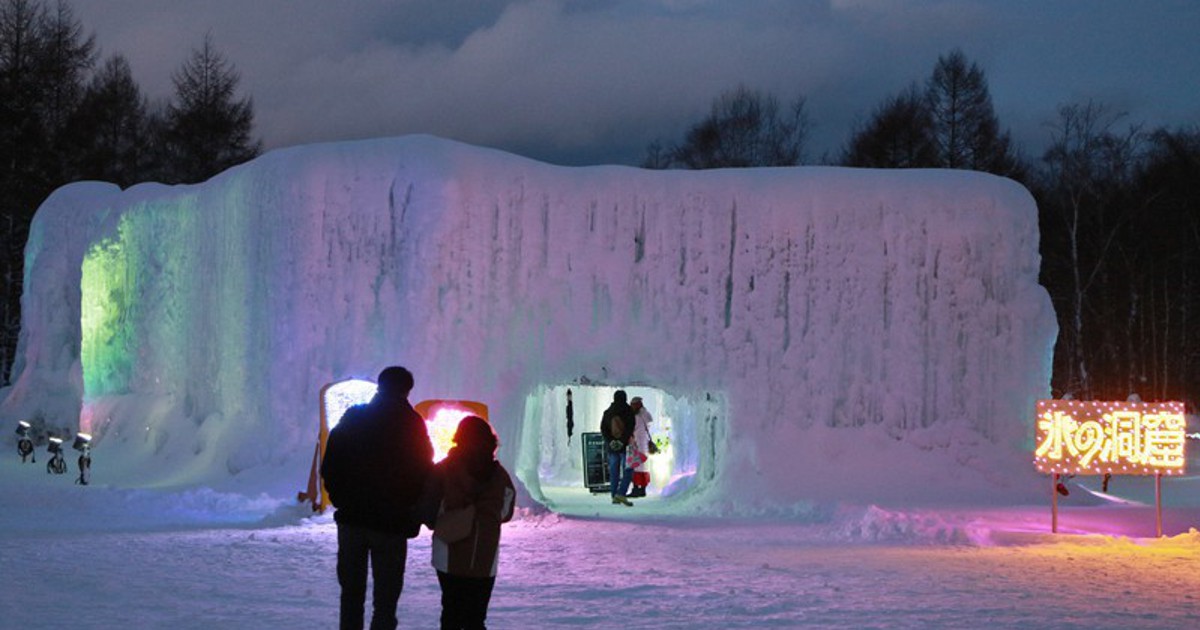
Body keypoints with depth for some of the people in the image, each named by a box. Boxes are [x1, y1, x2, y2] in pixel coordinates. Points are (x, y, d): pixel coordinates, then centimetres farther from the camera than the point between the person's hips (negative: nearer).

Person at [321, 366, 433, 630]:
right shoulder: (411, 425, -7)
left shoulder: (352, 417, 1)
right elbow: (423, 473, -6)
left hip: (351, 519, 3)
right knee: (385, 599, 2)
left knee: (351, 592, 15)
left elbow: (328, 466, 2)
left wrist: (341, 499, 12)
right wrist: (413, 516, 6)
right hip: (391, 524, -3)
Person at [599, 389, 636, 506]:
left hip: (612, 446, 4)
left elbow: (603, 429, -2)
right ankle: (621, 493, -18)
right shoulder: (628, 411, -3)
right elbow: (630, 428, -15)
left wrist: (610, 440, -11)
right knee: (628, 471, -2)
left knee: (614, 471, 9)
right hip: (625, 446, -4)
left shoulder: (607, 412, 8)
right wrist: (623, 441, -19)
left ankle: (614, 497, 6)